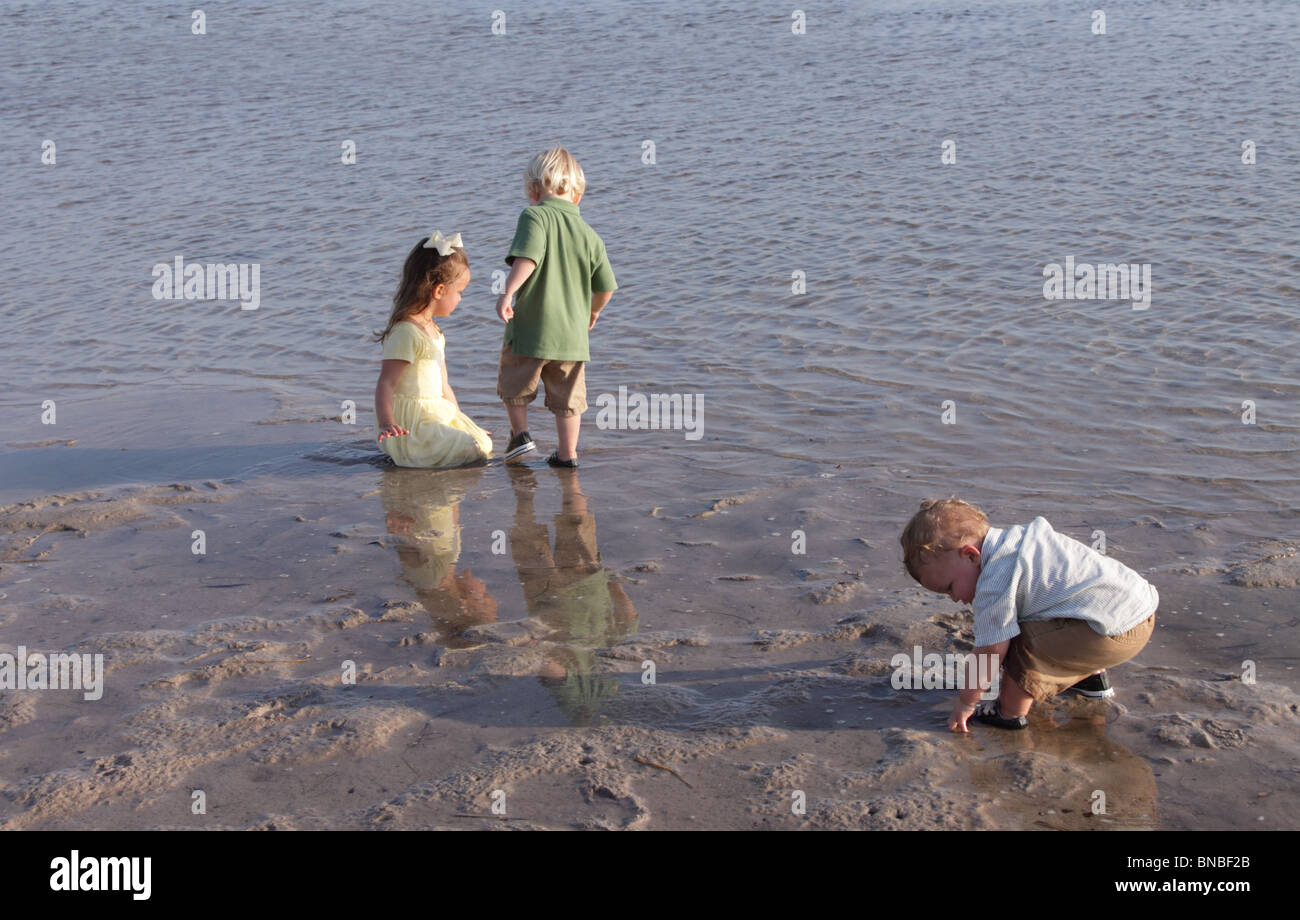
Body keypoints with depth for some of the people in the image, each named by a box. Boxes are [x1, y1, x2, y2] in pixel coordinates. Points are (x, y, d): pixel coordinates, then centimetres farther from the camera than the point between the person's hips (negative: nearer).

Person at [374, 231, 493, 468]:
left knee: (483, 442, 6)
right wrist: (387, 424, -36)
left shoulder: (433, 331, 16)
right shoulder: (405, 333, -17)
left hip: (437, 414, 10)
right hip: (410, 425, -10)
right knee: (475, 451, -21)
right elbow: (385, 384, -22)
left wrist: (462, 421, 27)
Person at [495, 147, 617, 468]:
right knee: (568, 397, 14)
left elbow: (528, 257, -25)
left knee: (513, 381, 21)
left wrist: (507, 292, -28)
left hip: (531, 328, -4)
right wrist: (592, 312, 26)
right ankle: (567, 453, 18)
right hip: (573, 332, 4)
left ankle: (520, 434, 15)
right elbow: (606, 286, 8)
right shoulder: (589, 234, 7)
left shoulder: (534, 216, -7)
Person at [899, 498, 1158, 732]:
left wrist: (966, 703, 2)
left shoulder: (994, 584, -18)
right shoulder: (1014, 538, 12)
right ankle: (1093, 677, 42)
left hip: (1118, 629, -11)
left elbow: (990, 653, -12)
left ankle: (1011, 713, 0)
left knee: (1023, 644, -13)